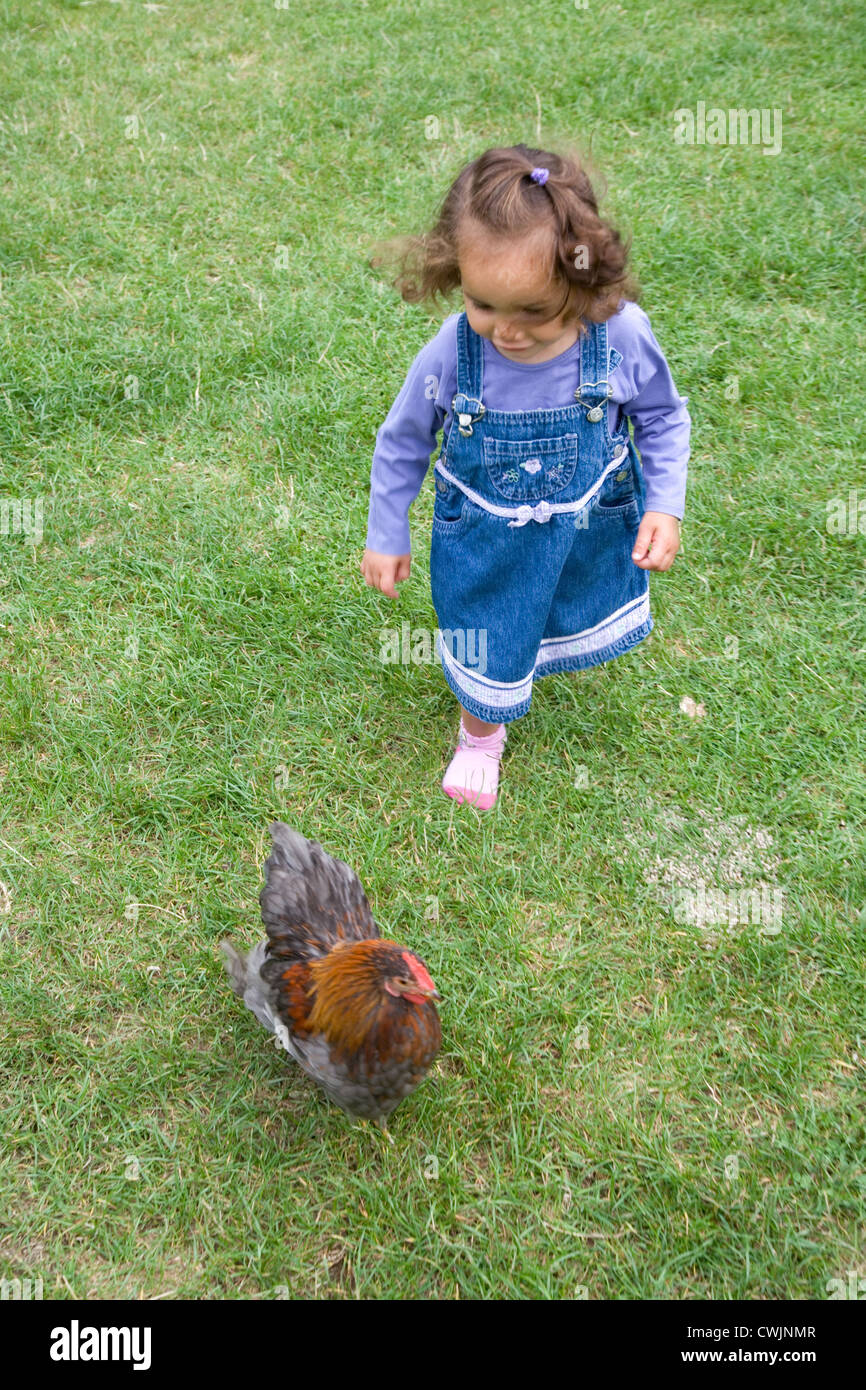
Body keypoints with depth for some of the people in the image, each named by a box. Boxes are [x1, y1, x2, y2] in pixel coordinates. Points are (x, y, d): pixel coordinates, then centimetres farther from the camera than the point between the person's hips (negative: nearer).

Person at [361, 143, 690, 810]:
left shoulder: (622, 336, -26)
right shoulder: (450, 355, -28)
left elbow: (664, 418, -5)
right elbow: (402, 444, -9)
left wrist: (665, 507, -12)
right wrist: (386, 536, 0)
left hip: (590, 530, 2)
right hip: (486, 544, -1)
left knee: (576, 621, 29)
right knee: (491, 654, 17)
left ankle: (537, 654, 67)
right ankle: (480, 733, 52)